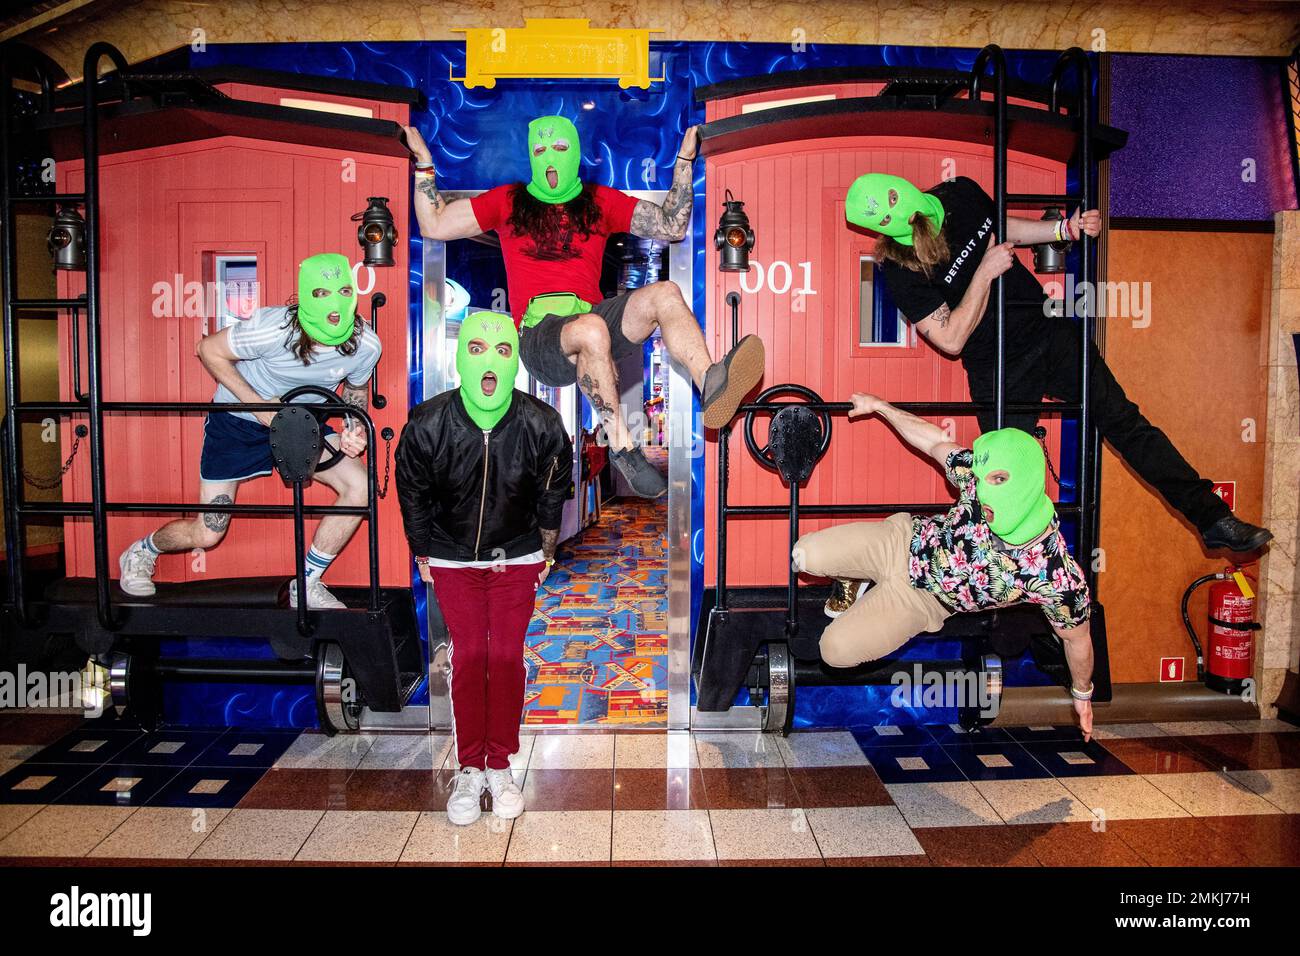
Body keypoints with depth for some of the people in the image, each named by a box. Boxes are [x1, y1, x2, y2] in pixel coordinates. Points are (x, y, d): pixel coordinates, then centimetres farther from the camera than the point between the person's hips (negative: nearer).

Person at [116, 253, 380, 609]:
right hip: (237, 421, -3)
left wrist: (355, 427, -17)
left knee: (360, 488, -19)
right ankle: (140, 553, 36)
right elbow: (209, 350, -15)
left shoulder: (366, 344, -19)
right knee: (207, 535, -1)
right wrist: (257, 404, -24)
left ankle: (307, 586, 0)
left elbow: (356, 389, 3)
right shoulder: (274, 327, -31)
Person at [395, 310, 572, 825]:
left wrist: (546, 554, 6)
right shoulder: (428, 424, -22)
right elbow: (412, 494, -3)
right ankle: (470, 769, 15)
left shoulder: (542, 425, -21)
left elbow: (553, 493, -2)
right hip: (452, 559, 0)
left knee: (506, 657, 2)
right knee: (467, 657, 0)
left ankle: (500, 766, 18)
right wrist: (422, 556, 5)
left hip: (517, 558, 0)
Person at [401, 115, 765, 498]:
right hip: (539, 330, -2)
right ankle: (621, 446, -30)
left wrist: (684, 158, 13)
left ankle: (709, 383, -52)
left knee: (665, 294, -26)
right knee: (592, 329, -38)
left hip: (593, 315, 3)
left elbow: (672, 227, 16)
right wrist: (423, 160, 14)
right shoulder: (508, 201, 18)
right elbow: (434, 226, 18)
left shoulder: (600, 201, 20)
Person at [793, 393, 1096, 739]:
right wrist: (878, 405, 5)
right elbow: (934, 440, -5)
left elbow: (1077, 638, -12)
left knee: (836, 650, -15)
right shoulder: (977, 476, -25)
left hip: (920, 600, -2)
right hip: (903, 539, 2)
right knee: (805, 555, -12)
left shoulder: (1058, 579, -31)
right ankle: (854, 584, 21)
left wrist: (1082, 695, 6)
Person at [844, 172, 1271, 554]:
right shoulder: (899, 270, -21)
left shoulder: (960, 193, -6)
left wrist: (1066, 228, 2)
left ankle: (1211, 515, 13)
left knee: (1124, 420, 4)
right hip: (997, 371, -5)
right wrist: (985, 272, -22)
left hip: (1048, 329, 5)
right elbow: (951, 340, -19)